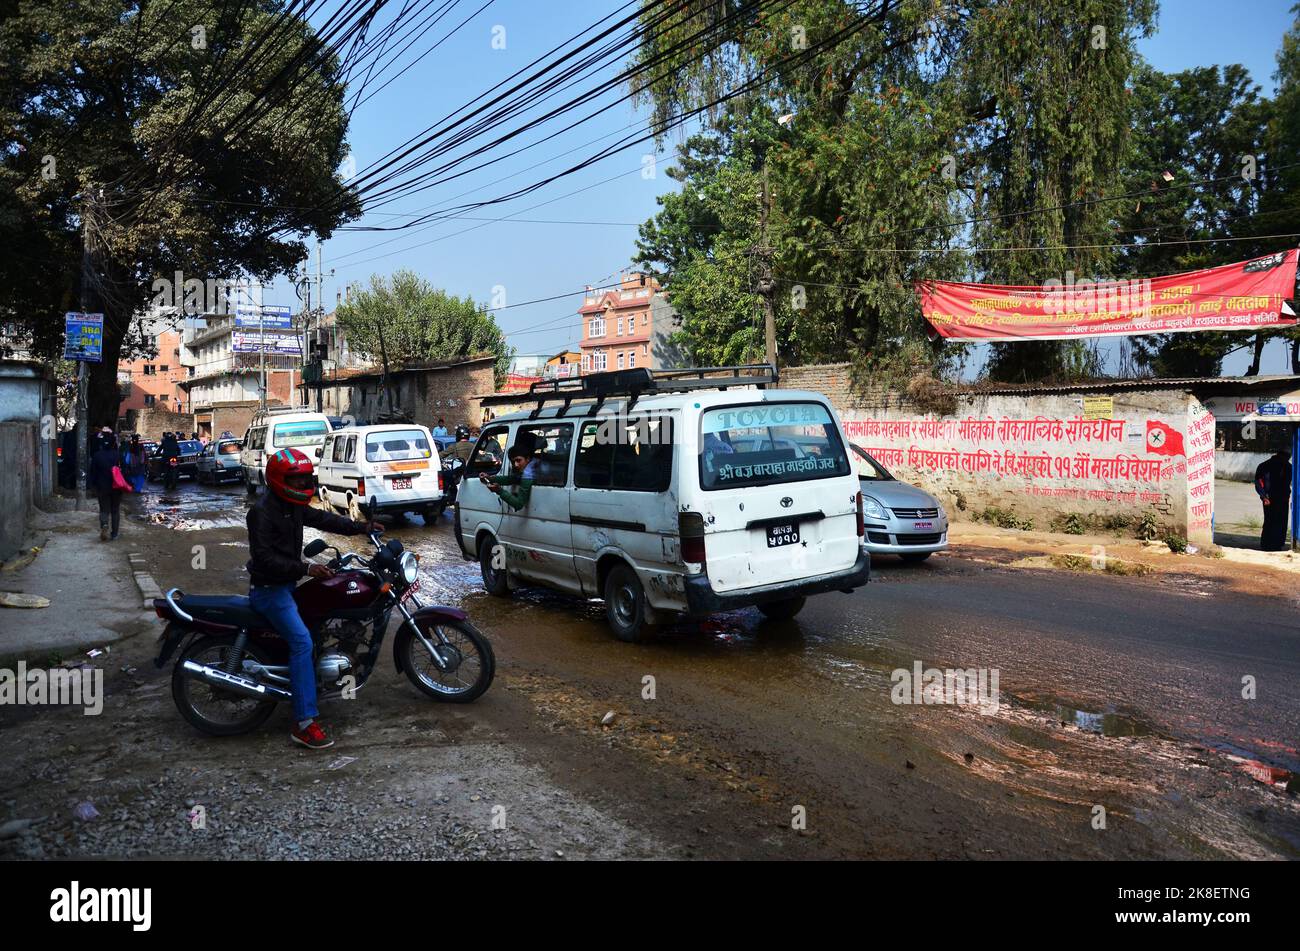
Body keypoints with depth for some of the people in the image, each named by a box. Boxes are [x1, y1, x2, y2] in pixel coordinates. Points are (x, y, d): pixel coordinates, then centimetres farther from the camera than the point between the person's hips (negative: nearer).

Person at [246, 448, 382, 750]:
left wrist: (360, 527, 10)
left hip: (288, 583, 10)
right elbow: (265, 558, -27)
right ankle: (304, 724, -25)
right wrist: (305, 568, -32)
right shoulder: (263, 512, -20)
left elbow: (320, 518, 17)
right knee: (302, 641, -23)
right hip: (270, 588, -10)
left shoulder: (292, 505, 8)